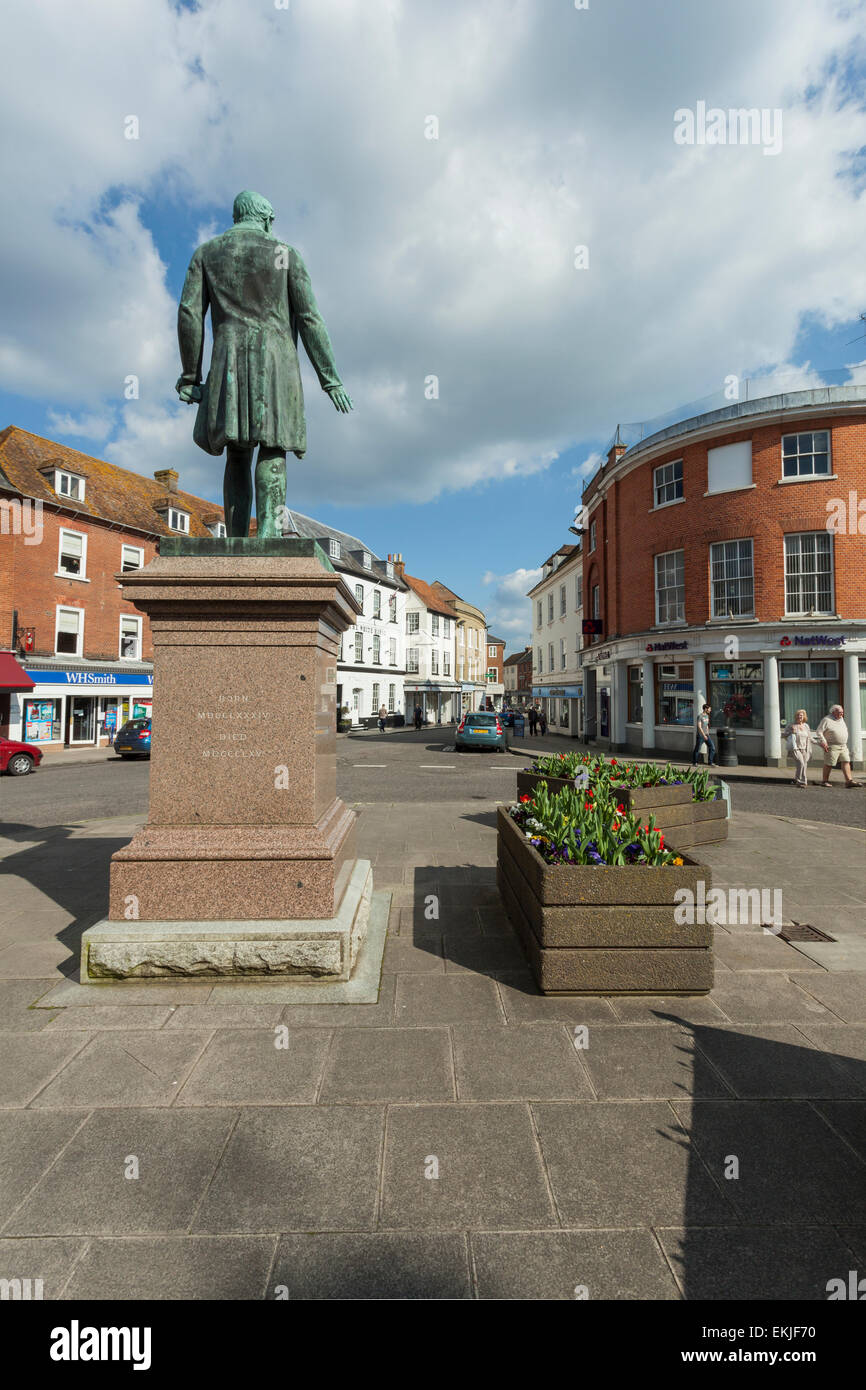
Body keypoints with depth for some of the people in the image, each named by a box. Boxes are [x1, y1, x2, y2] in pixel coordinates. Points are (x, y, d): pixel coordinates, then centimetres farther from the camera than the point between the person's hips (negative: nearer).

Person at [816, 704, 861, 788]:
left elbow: (845, 730, 28)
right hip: (832, 746, -7)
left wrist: (845, 743, 22)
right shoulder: (827, 720, -10)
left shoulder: (841, 719, 13)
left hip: (843, 746, 7)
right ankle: (825, 781, 6)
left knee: (846, 762, -3)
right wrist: (823, 743, -20)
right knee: (829, 764, -3)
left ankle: (849, 781, -5)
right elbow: (818, 732, -13)